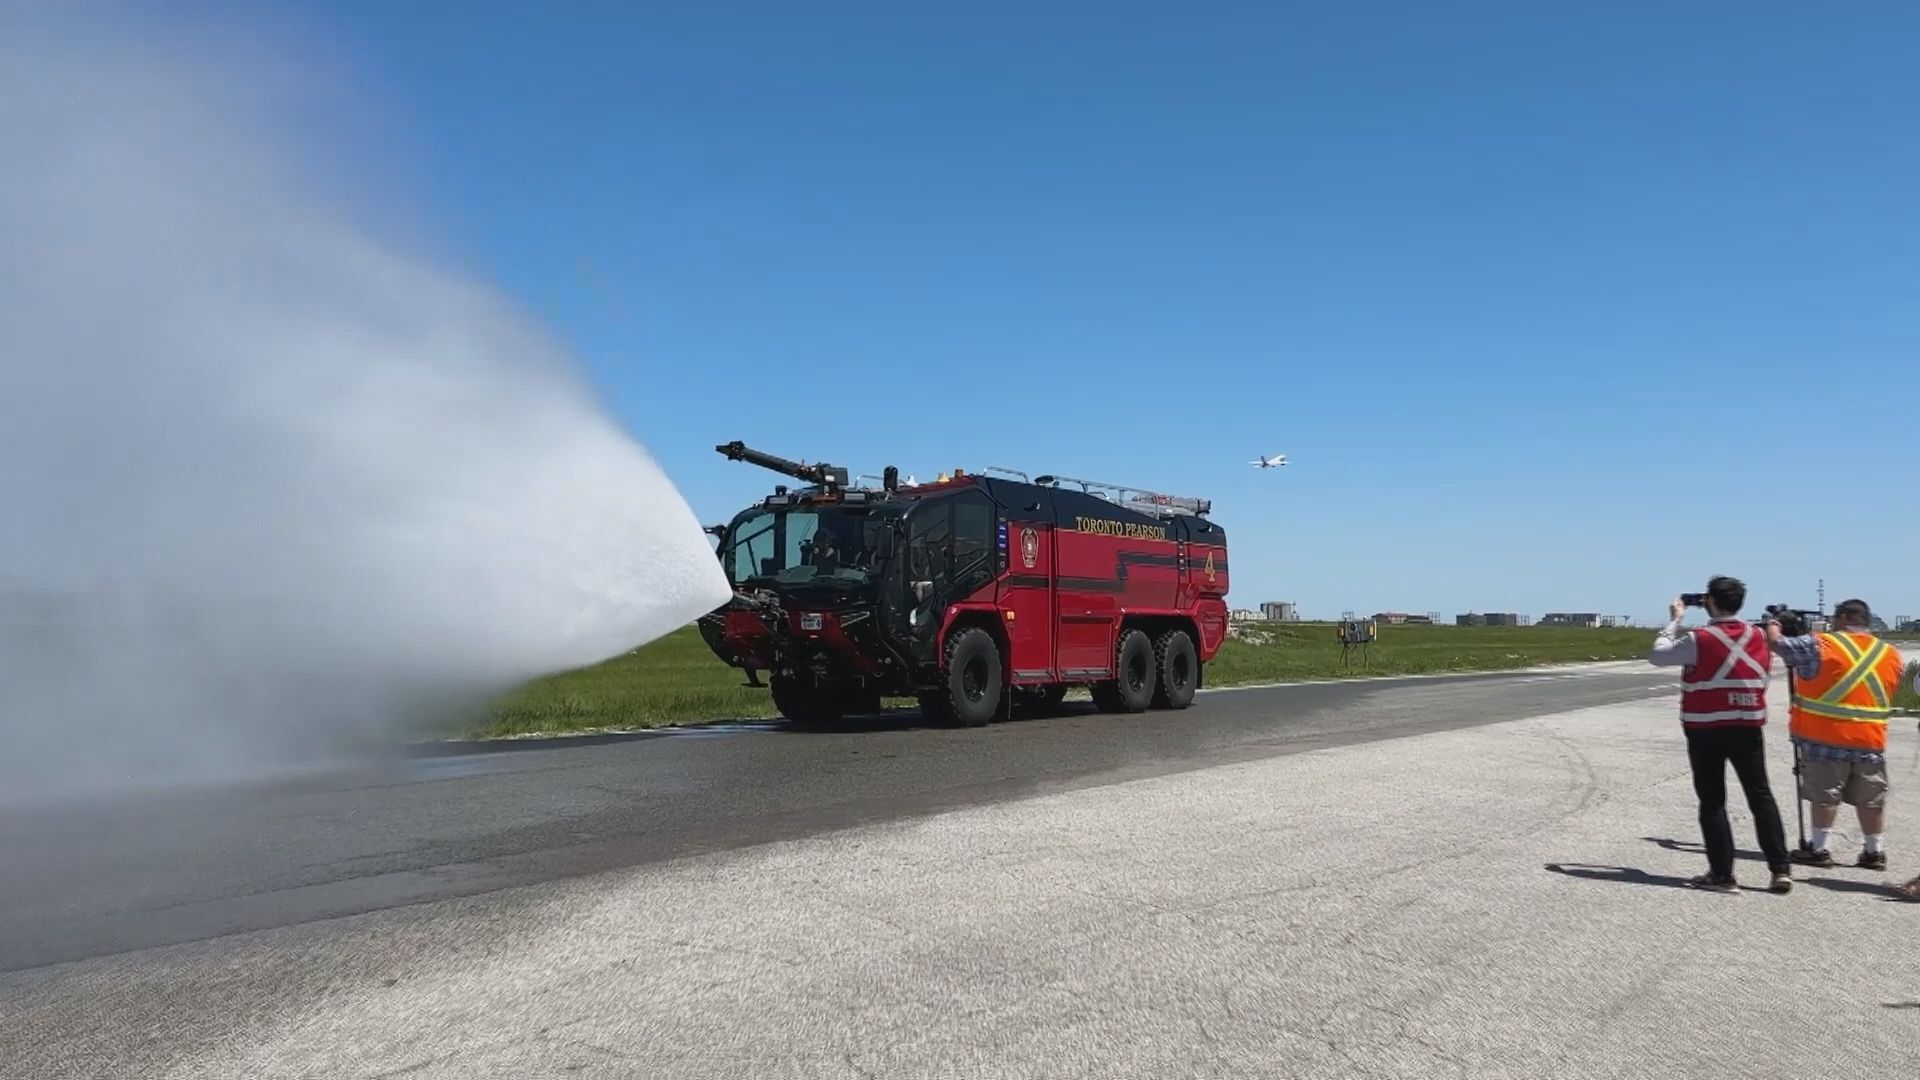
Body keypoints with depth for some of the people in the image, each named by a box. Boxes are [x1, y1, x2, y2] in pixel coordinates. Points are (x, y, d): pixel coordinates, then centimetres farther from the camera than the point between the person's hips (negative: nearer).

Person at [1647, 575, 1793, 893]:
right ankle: (1781, 869, 12)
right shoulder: (1758, 637, 2)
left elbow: (1657, 655, -4)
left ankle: (1722, 874, 5)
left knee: (1712, 802, 3)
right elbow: (1765, 677, 15)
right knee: (1761, 796, 12)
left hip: (1706, 730, -4)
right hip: (1748, 728, 4)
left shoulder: (1699, 640, -15)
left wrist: (1674, 620, 4)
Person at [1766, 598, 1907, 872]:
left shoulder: (1820, 645, -10)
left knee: (1824, 795, 3)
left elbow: (1776, 642, -7)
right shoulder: (1892, 656, 8)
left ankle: (1819, 849, 7)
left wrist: (1773, 624, 13)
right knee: (1870, 800, 12)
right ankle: (1875, 852, 18)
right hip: (1870, 741, 4)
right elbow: (1890, 692, 19)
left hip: (1826, 738, -4)